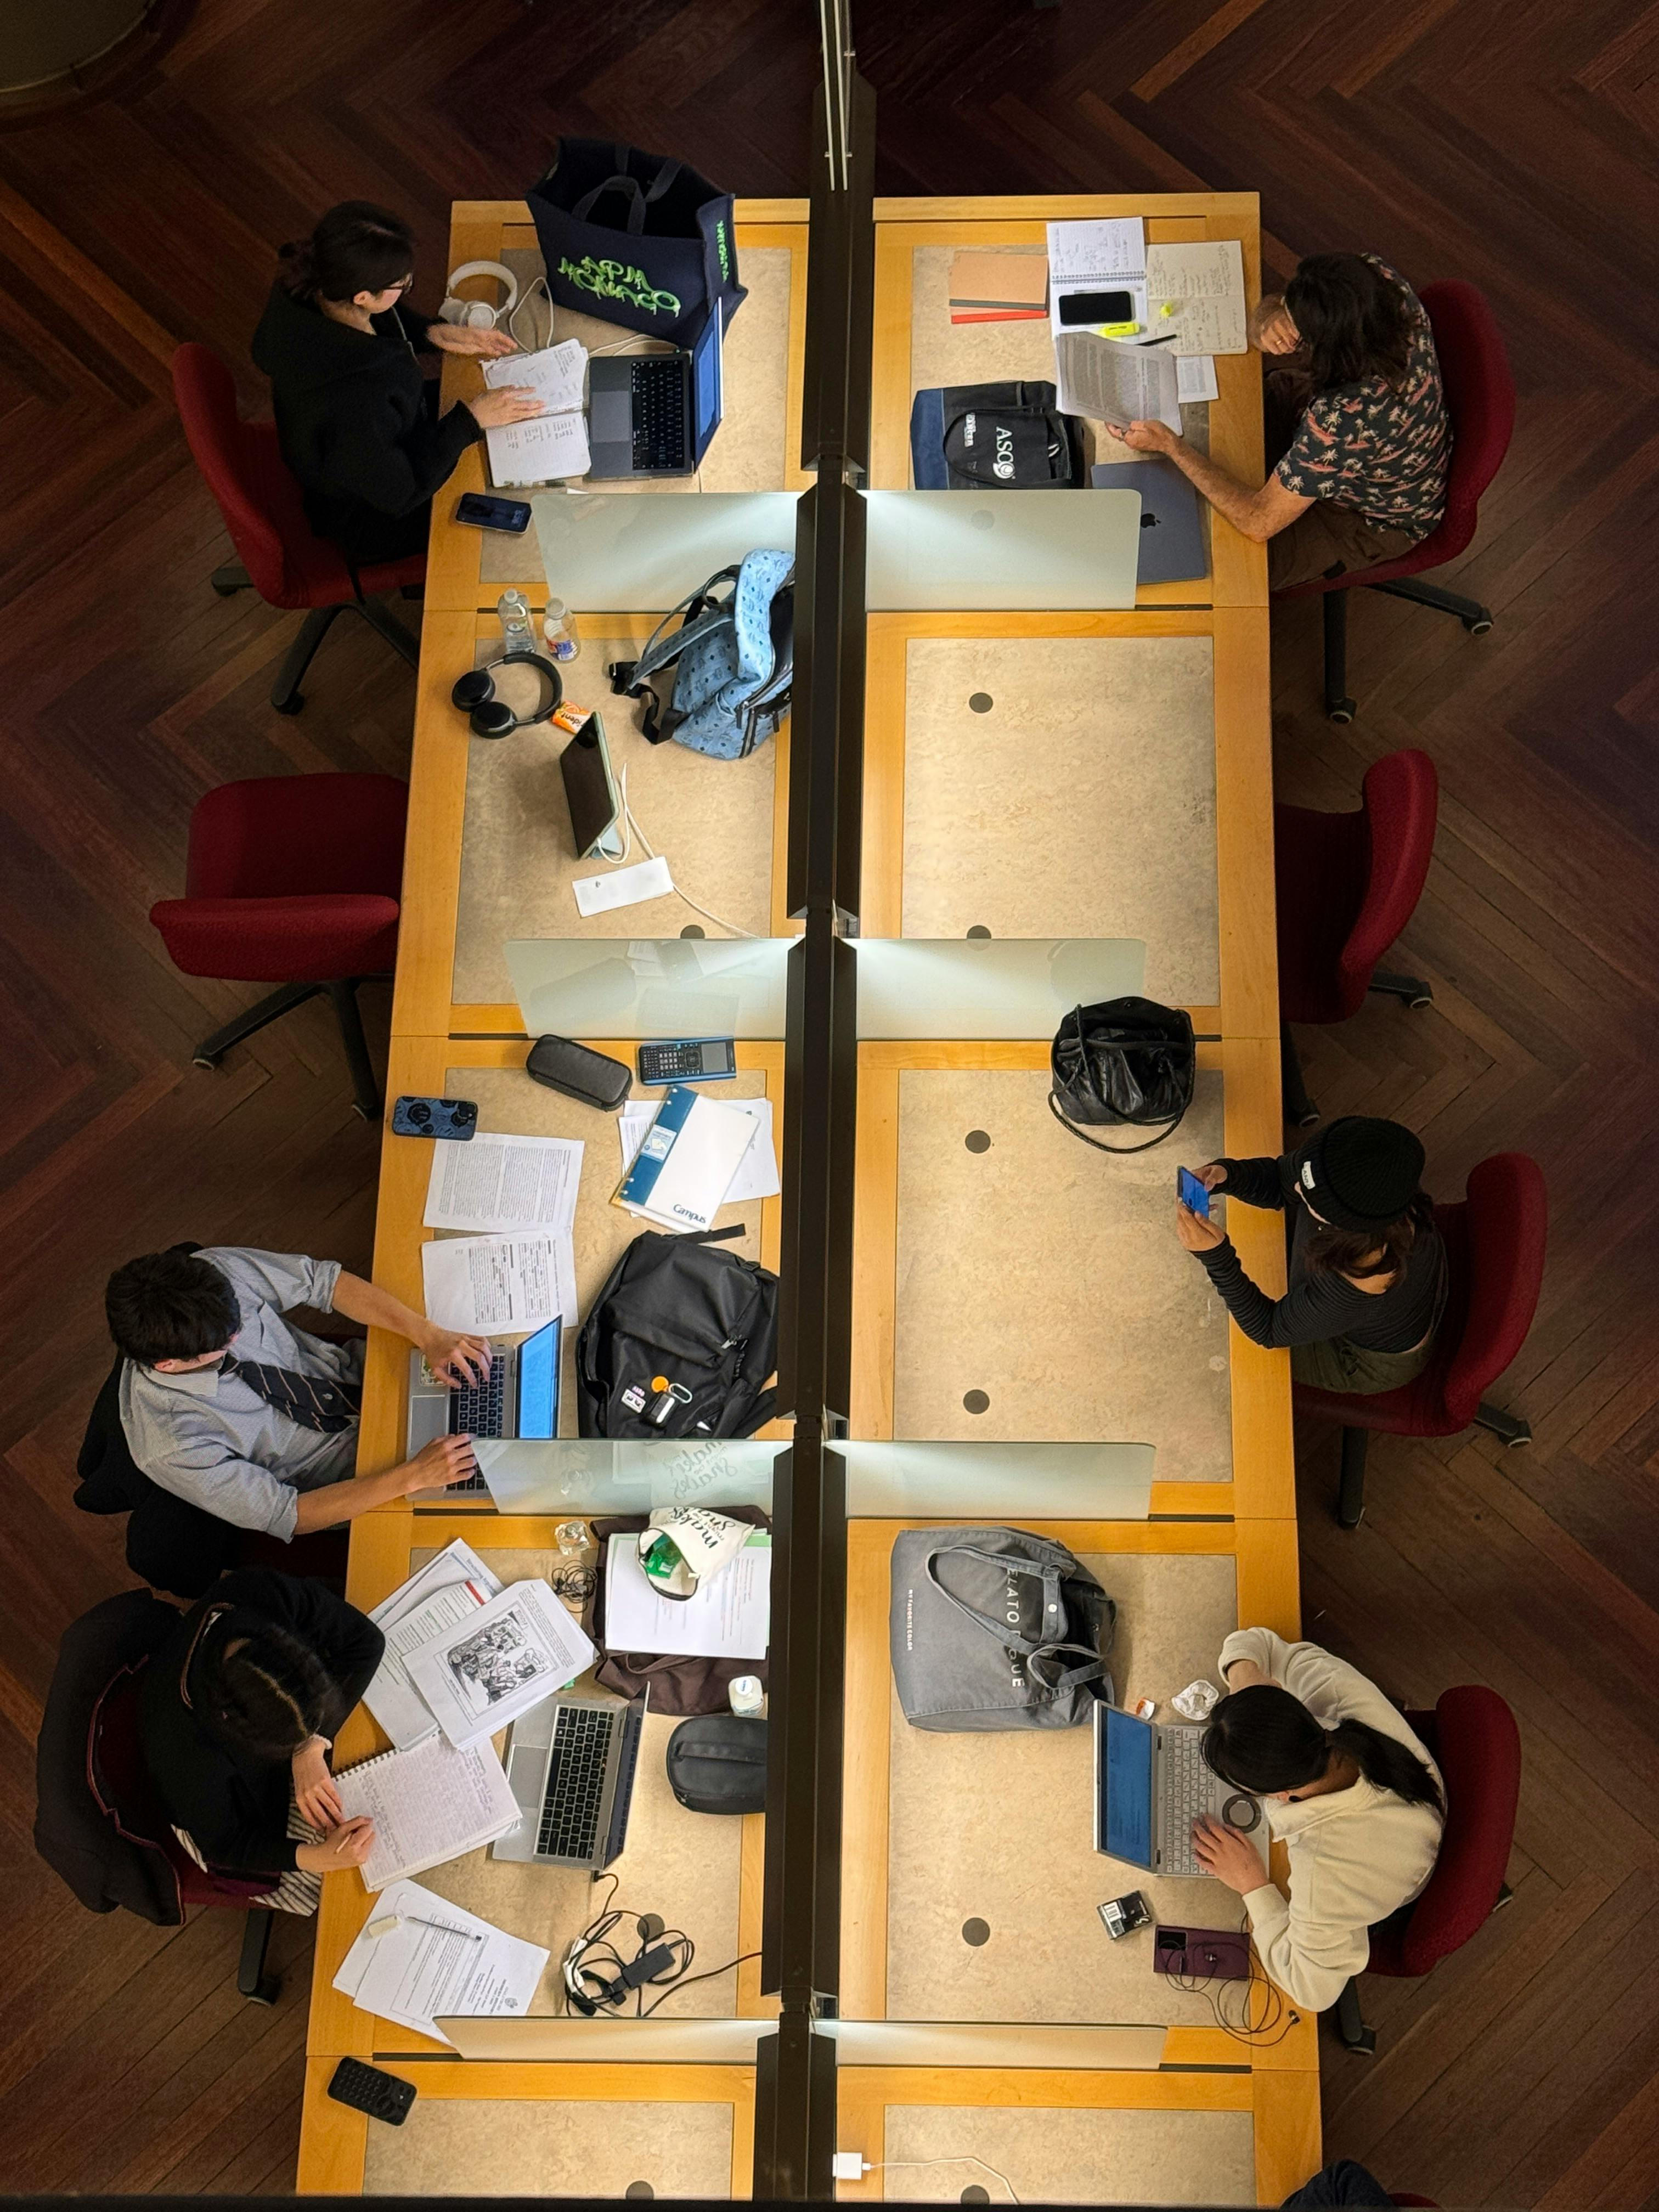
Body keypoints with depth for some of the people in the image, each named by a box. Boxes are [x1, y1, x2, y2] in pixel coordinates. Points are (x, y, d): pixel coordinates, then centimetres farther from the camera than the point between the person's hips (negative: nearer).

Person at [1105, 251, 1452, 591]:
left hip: (1377, 523, -7)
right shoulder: (1378, 278, -27)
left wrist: (1170, 445, -31)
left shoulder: (1343, 417, -47)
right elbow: (1272, 307, -8)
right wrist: (1267, 321, -34)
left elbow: (1259, 522, -36)